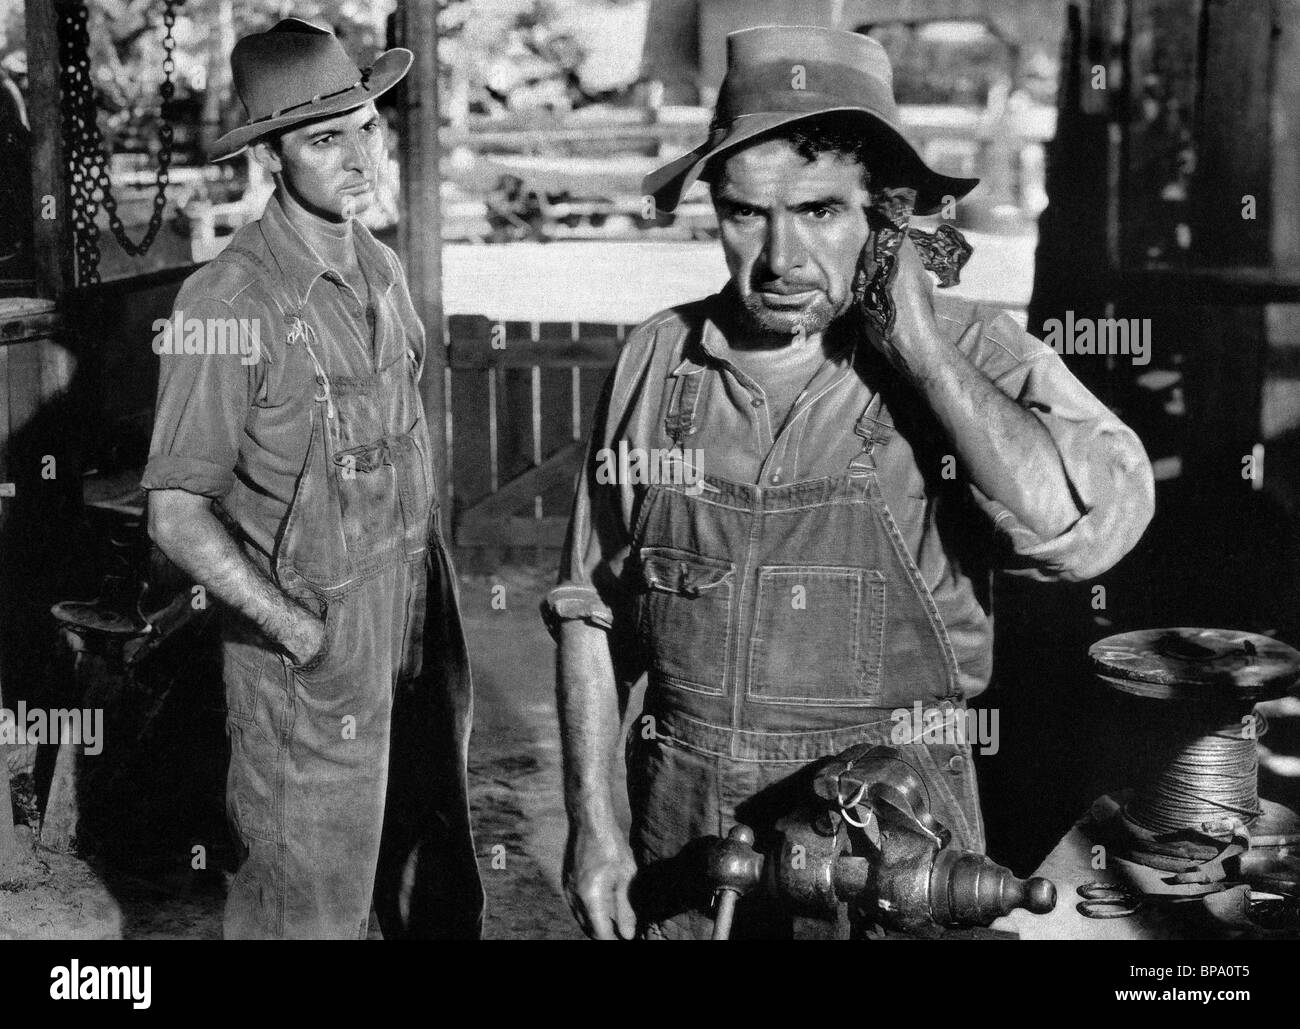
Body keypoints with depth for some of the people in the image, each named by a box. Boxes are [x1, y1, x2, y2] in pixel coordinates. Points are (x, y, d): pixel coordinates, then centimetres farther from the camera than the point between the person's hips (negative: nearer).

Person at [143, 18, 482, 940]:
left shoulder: (381, 268, 5)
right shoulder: (229, 304, -18)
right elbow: (177, 513, -15)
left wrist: (439, 624, 13)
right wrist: (300, 630, -22)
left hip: (422, 629, 7)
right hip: (313, 655, -7)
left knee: (441, 890, 19)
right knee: (311, 907, 5)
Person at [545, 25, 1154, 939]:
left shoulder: (973, 355, -11)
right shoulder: (657, 361, -3)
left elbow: (1093, 529, -29)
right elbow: (591, 613, 5)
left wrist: (916, 341, -23)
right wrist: (592, 822, 2)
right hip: (681, 839, 3)